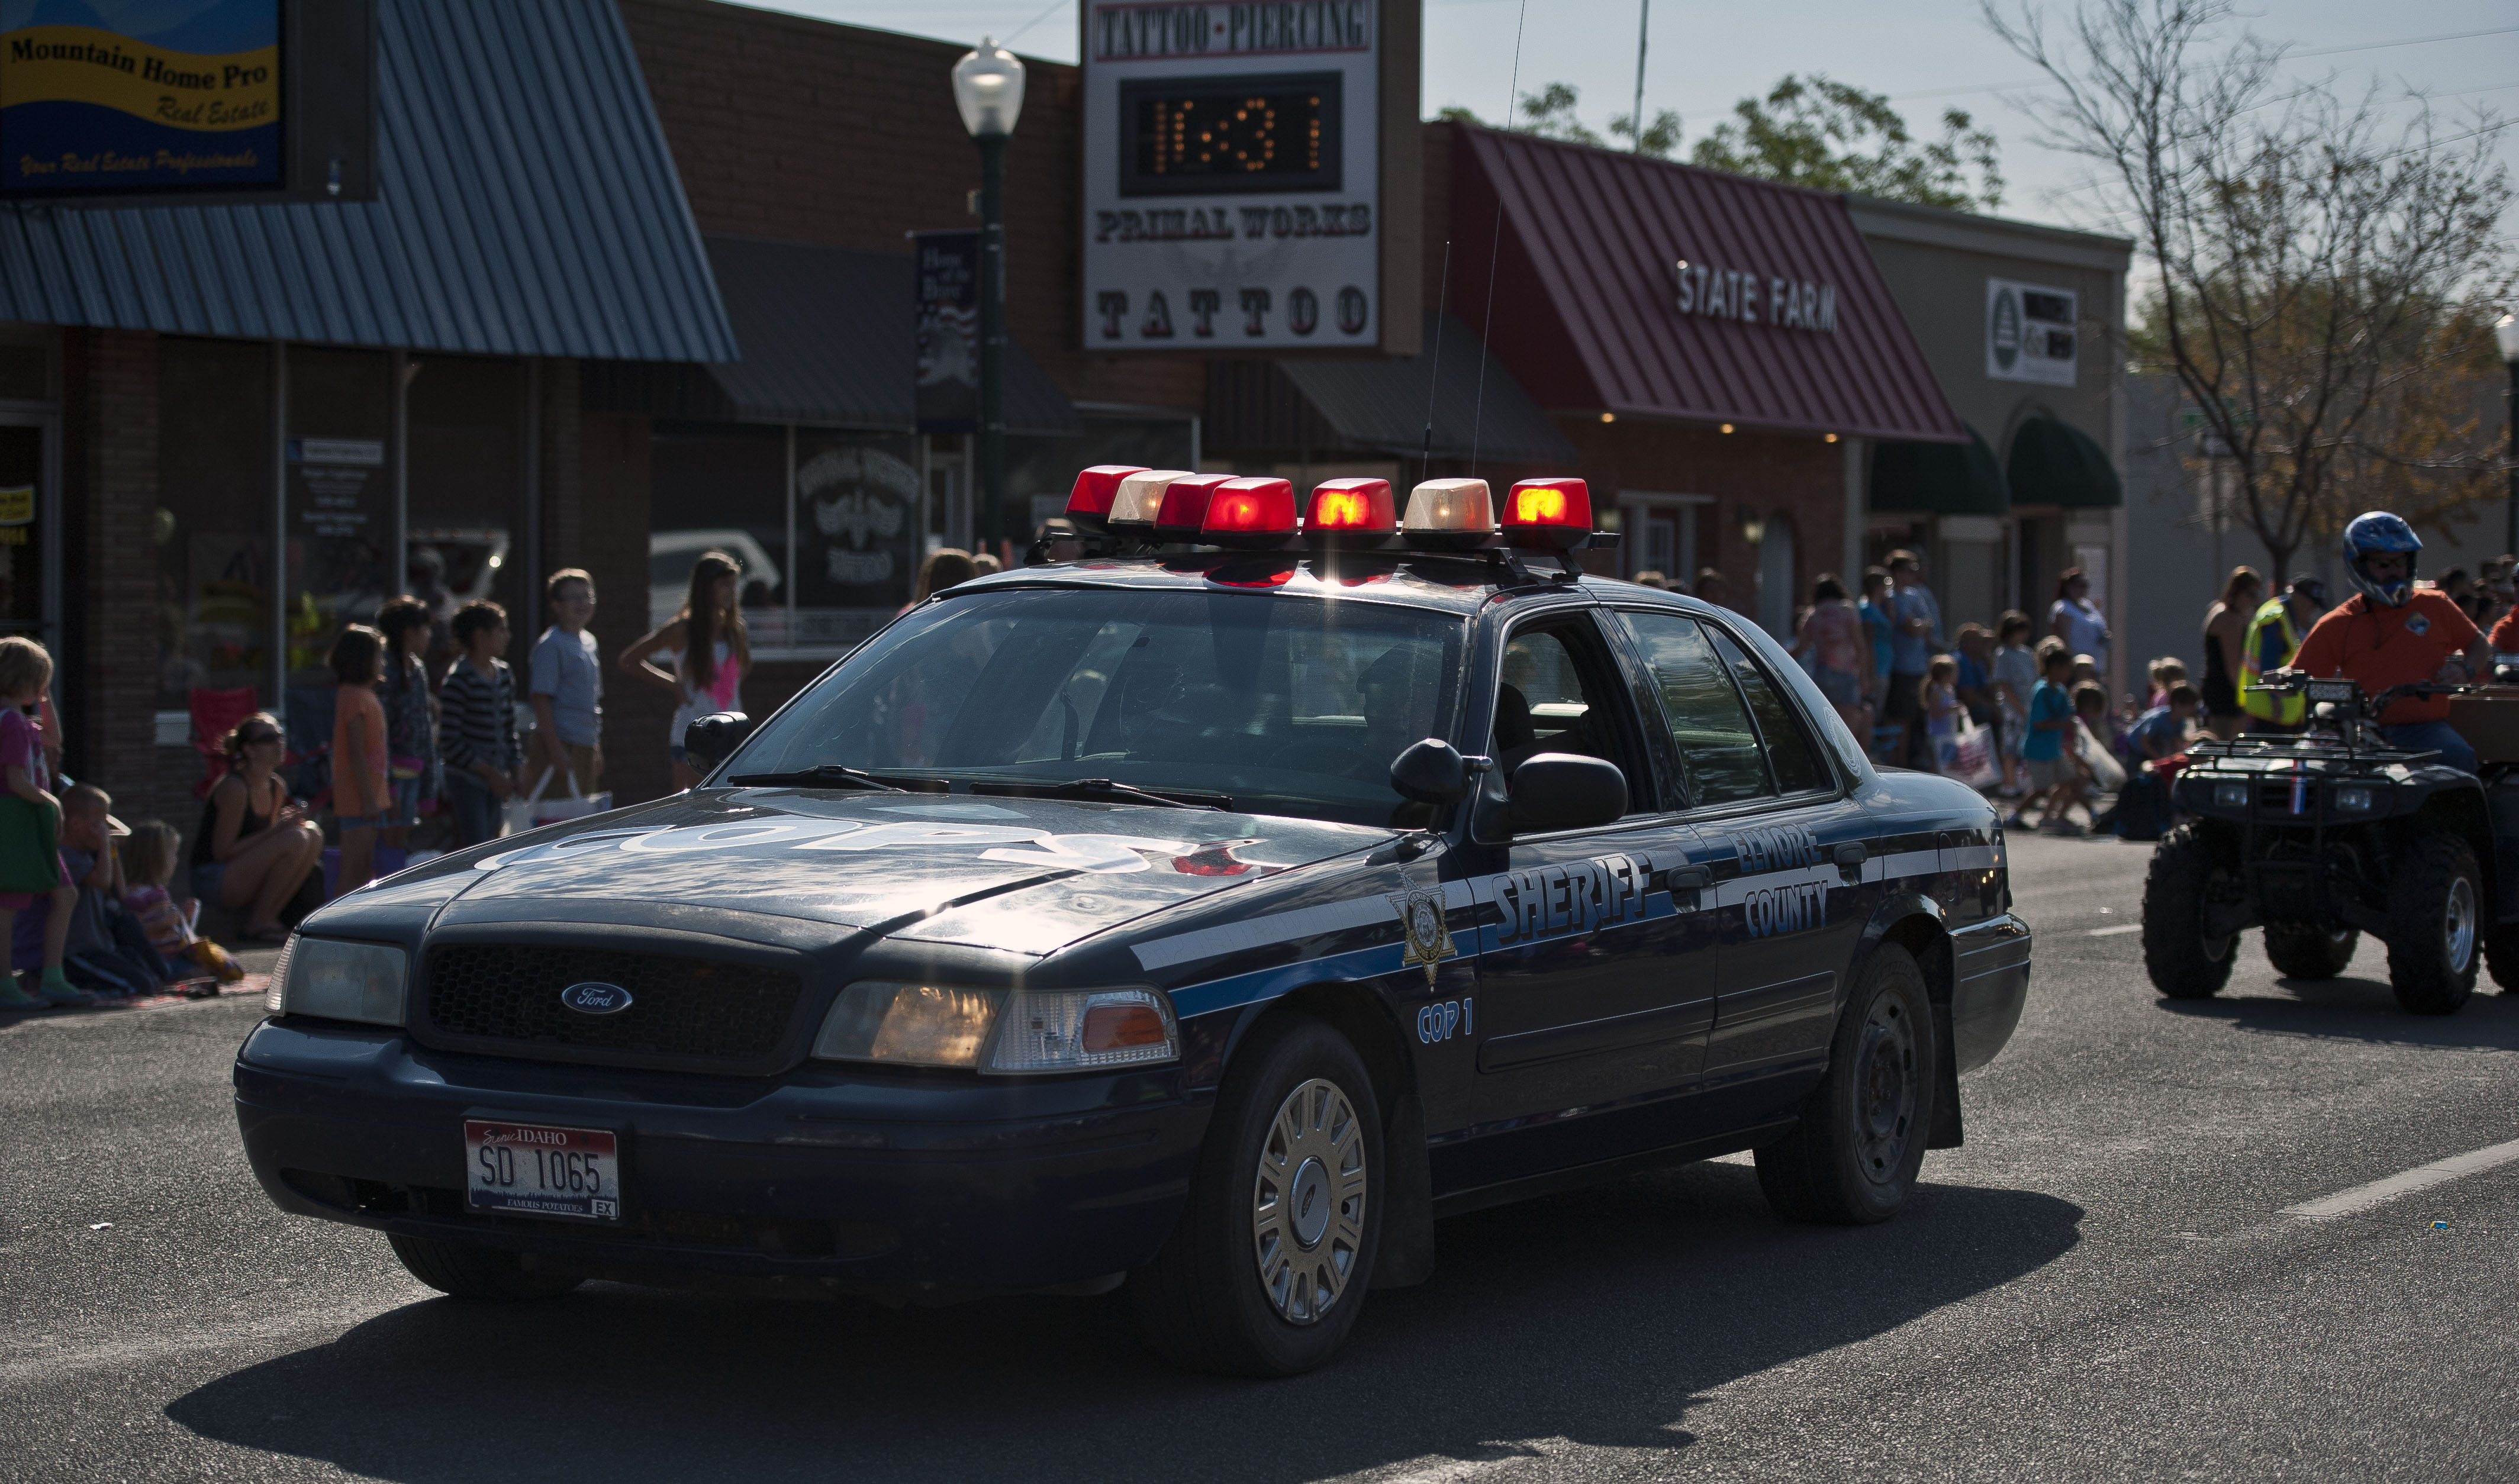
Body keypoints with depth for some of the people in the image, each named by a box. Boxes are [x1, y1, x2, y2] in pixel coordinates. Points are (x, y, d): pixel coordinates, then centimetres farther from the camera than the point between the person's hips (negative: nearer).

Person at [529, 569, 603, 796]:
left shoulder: (589, 642, 15)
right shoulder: (550, 645, -10)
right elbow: (541, 701, -15)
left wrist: (597, 750, 20)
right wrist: (555, 751, -20)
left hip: (586, 747, 8)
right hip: (561, 744, -8)